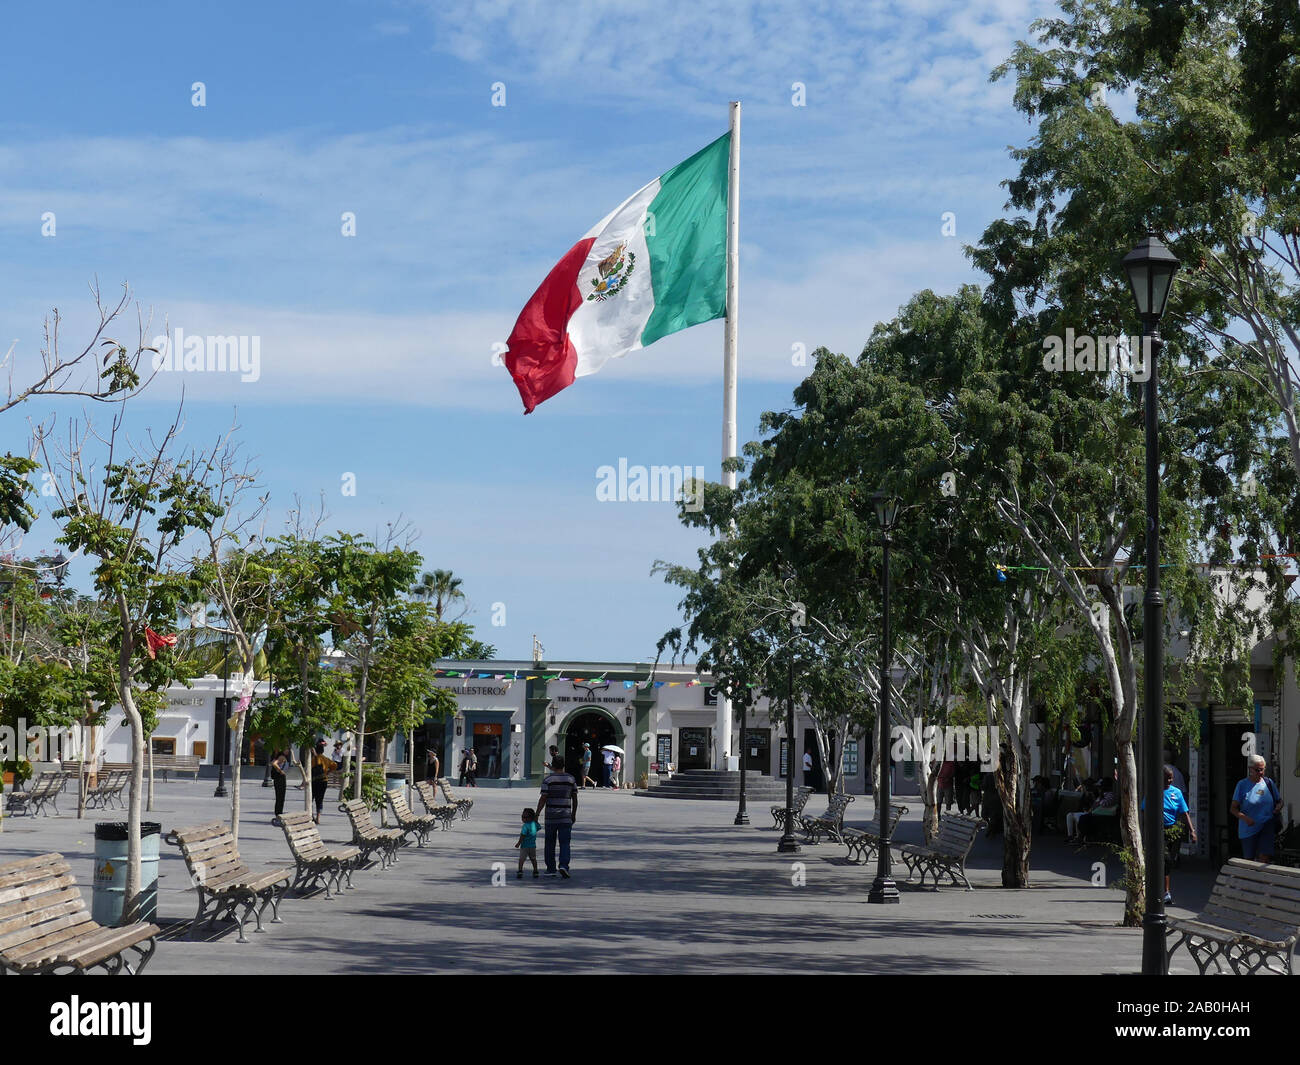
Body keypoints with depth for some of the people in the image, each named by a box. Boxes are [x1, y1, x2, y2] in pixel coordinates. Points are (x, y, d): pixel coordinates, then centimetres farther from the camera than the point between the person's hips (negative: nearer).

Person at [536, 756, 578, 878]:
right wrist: (574, 814, 19)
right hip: (566, 817, 1)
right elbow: (575, 799, 8)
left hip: (551, 817, -1)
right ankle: (564, 865, -19)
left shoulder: (548, 779, -5)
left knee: (550, 843, 10)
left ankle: (550, 869, 14)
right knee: (564, 843, 1)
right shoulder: (571, 779, 4)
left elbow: (542, 799, -7)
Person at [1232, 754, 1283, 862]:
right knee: (1249, 860, 4)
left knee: (1264, 857, -15)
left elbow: (1279, 800, 19)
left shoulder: (1269, 783, 7)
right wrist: (1245, 818, -21)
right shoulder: (1242, 785, -2)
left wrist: (1278, 807, -5)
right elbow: (1234, 808, -2)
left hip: (1266, 827, 1)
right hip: (1248, 829, -1)